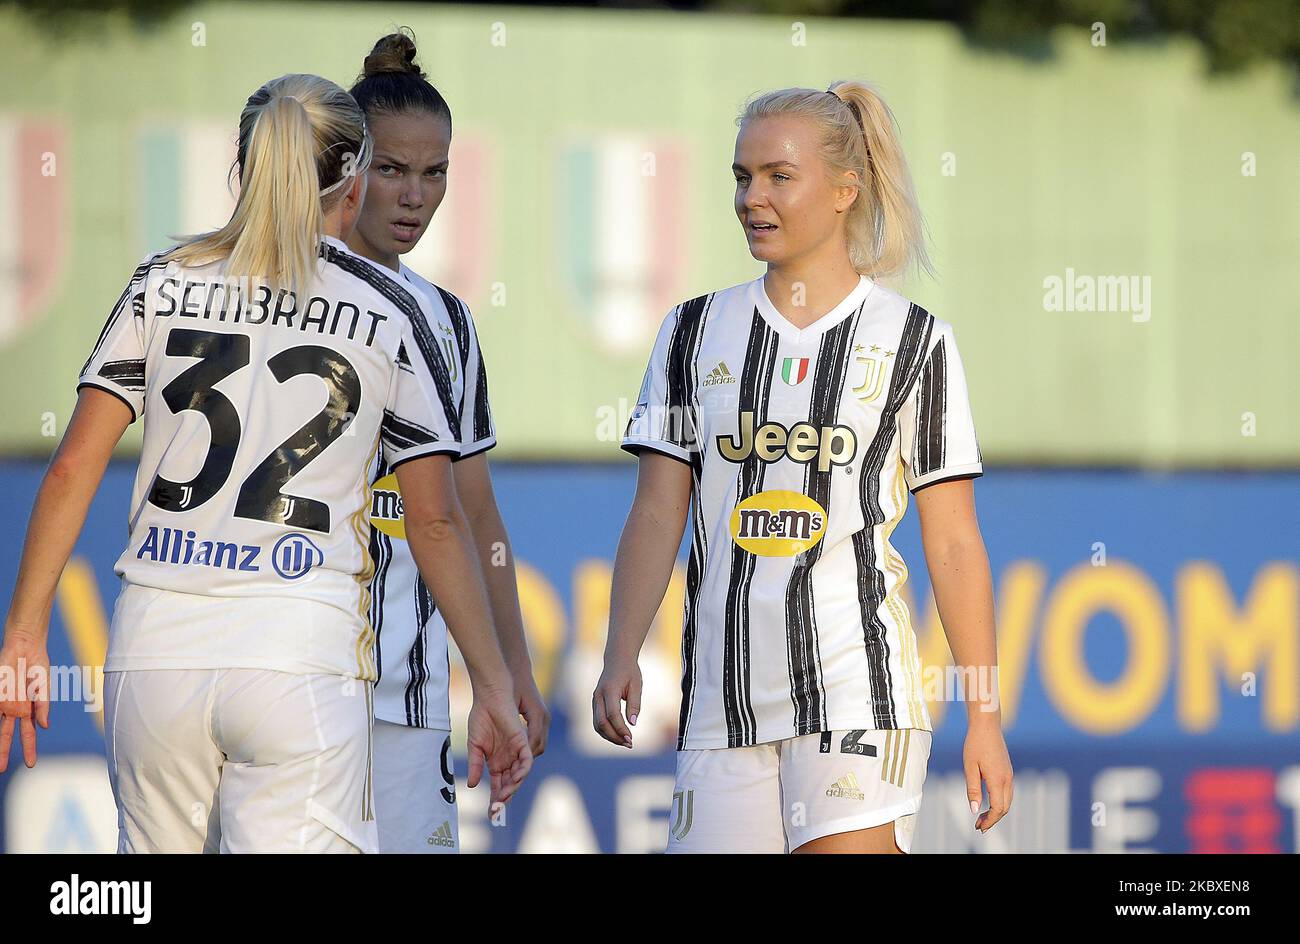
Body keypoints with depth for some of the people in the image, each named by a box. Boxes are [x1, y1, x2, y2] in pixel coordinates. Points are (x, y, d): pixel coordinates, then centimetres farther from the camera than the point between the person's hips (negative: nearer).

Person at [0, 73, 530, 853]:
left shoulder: (166, 283, 9)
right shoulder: (391, 312, 4)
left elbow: (75, 468, 4)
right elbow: (436, 520, 5)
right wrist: (493, 688, 11)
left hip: (158, 642, 3)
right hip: (302, 648, -3)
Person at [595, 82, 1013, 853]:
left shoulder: (911, 341, 3)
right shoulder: (697, 332, 11)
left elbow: (954, 541, 3)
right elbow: (657, 515, 7)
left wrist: (985, 716, -1)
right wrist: (621, 657, -7)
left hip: (856, 683, -3)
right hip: (724, 695, 3)